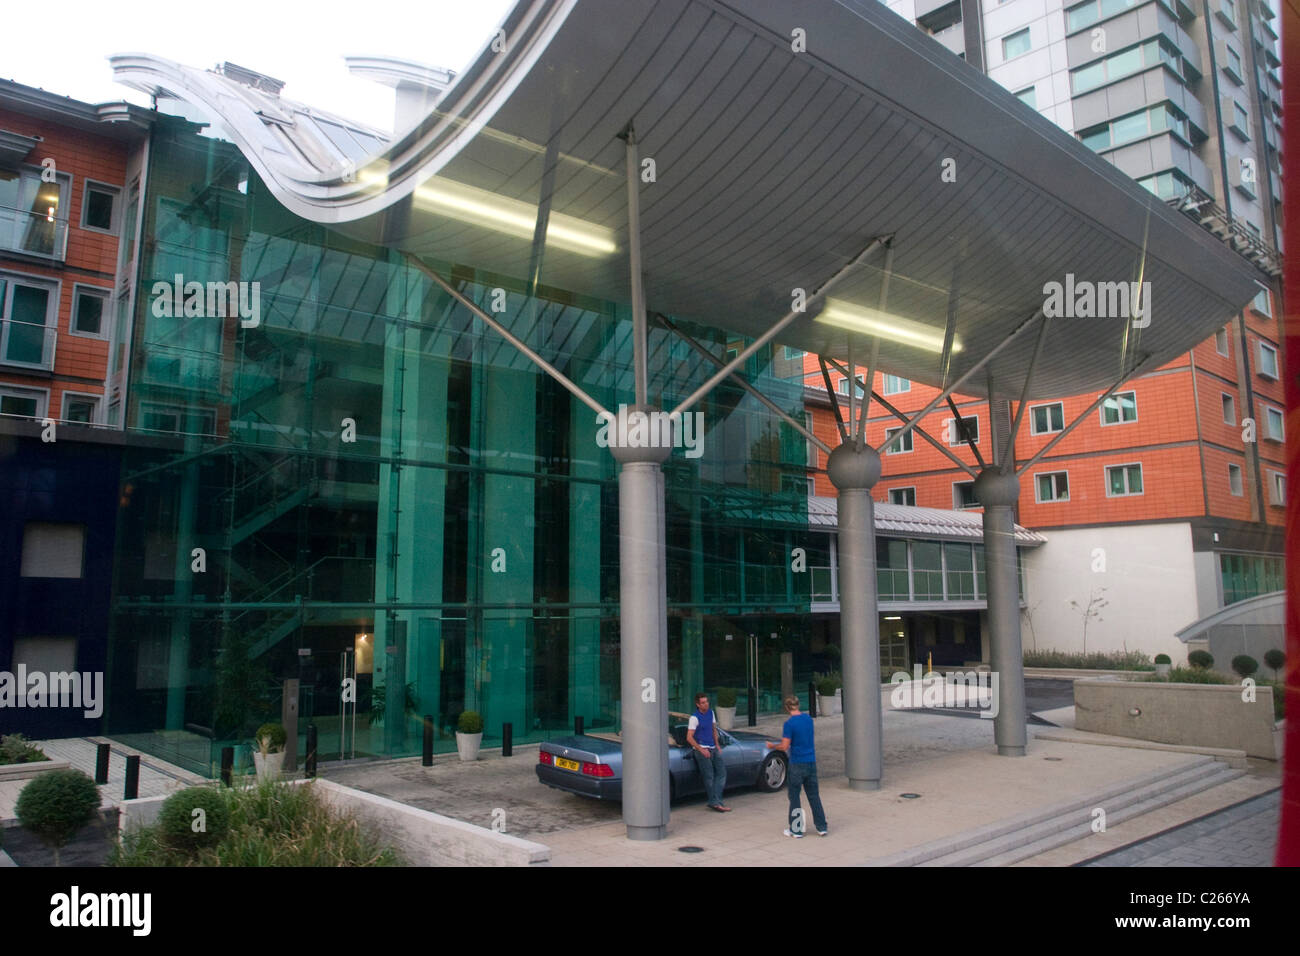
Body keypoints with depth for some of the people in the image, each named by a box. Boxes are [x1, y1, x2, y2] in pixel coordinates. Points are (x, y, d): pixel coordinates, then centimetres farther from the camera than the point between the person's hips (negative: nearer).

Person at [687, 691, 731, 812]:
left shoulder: (711, 713, 11)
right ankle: (715, 802, -1)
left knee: (721, 772, 2)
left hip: (713, 749, 8)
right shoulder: (694, 717, -12)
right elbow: (689, 738, -14)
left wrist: (717, 745, 12)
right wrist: (701, 750, -18)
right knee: (709, 776, -7)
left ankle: (715, 801, 3)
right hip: (701, 749, -7)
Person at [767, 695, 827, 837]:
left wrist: (772, 746, 2)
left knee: (794, 796, 6)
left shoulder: (789, 723, -14)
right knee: (813, 795, 13)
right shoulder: (808, 719, 6)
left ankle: (796, 830, 10)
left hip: (797, 764, -6)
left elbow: (784, 746, -16)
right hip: (811, 761, 6)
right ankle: (821, 827, 15)